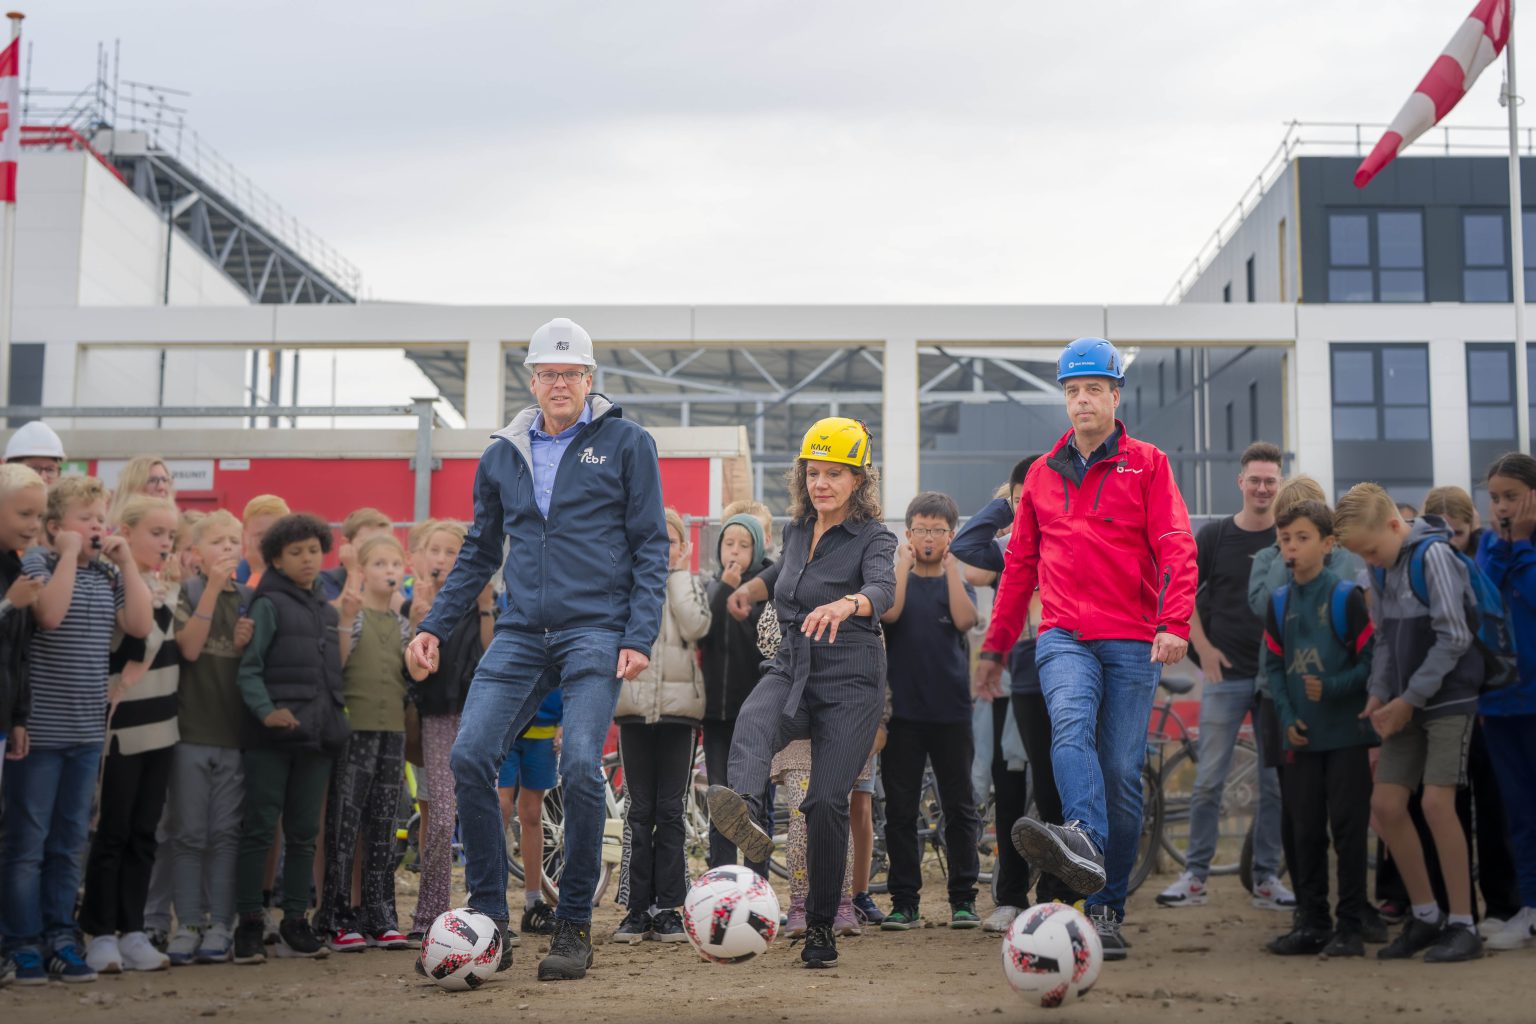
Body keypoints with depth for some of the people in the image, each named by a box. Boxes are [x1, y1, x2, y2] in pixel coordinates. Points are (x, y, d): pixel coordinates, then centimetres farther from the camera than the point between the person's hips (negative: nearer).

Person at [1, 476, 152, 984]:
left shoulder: (108, 573, 10)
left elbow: (140, 624, -2)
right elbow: (50, 614, -23)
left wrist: (127, 561, -3)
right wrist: (69, 554, -18)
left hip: (87, 730, 6)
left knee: (69, 841, 11)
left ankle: (59, 938, 18)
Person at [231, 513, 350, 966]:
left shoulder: (327, 610, 17)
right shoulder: (270, 604, -3)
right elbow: (248, 668, -8)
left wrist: (334, 718, 14)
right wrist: (266, 710, -21)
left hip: (318, 734, 6)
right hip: (273, 737, -6)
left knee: (304, 833, 10)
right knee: (259, 830, -2)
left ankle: (295, 924, 17)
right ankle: (249, 925, 3)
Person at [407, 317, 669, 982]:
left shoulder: (626, 443, 3)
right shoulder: (503, 454, 15)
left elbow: (650, 546, 1)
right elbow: (479, 553, 22)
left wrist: (639, 635, -8)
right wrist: (436, 625, 12)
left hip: (596, 633, -4)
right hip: (521, 633, 4)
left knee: (580, 767, -17)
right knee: (470, 757, -11)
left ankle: (574, 928, -1)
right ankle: (488, 920, -1)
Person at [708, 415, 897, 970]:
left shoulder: (873, 538, -7)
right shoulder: (797, 530, 11)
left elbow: (883, 589, -30)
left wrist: (846, 604, -51)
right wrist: (751, 588, 20)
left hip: (851, 684, -4)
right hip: (791, 671, 4)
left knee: (826, 801, -12)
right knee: (753, 720, -32)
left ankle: (821, 926, 5)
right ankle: (746, 810, -62)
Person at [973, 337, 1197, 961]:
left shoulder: (1146, 465, 8)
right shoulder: (1043, 475, 18)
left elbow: (1176, 548, -2)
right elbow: (1019, 564, 23)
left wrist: (1174, 623, -18)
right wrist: (995, 648, 22)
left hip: (1133, 640, -1)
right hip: (1064, 636, 2)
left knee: (1122, 773, -3)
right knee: (1071, 724, -29)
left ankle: (1107, 909, 4)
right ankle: (1083, 843, -50)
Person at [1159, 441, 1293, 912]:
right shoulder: (1215, 535, 2)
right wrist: (1203, 648, 0)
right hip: (1226, 674, -1)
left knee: (1276, 782, 5)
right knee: (1208, 780, -1)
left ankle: (1266, 876, 14)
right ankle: (1195, 875, 6)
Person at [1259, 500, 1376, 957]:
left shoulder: (1346, 596, -6)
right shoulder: (1279, 604, 10)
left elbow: (1371, 659, -8)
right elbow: (1273, 666, 12)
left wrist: (1333, 688, -20)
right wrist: (1287, 717, 0)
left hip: (1347, 734, -5)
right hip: (1302, 736, 5)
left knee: (1348, 830, -2)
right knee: (1305, 832, 8)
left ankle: (1351, 927, 5)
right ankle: (1312, 923, 17)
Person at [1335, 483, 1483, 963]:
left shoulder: (1433, 554, -14)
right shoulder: (1381, 569, 10)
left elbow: (1453, 638, -17)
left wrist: (1409, 699, -14)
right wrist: (1379, 695, -2)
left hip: (1448, 698, -7)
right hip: (1407, 704, 7)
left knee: (1436, 801, -15)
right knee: (1385, 804, 2)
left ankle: (1462, 925, -3)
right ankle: (1425, 915, 16)